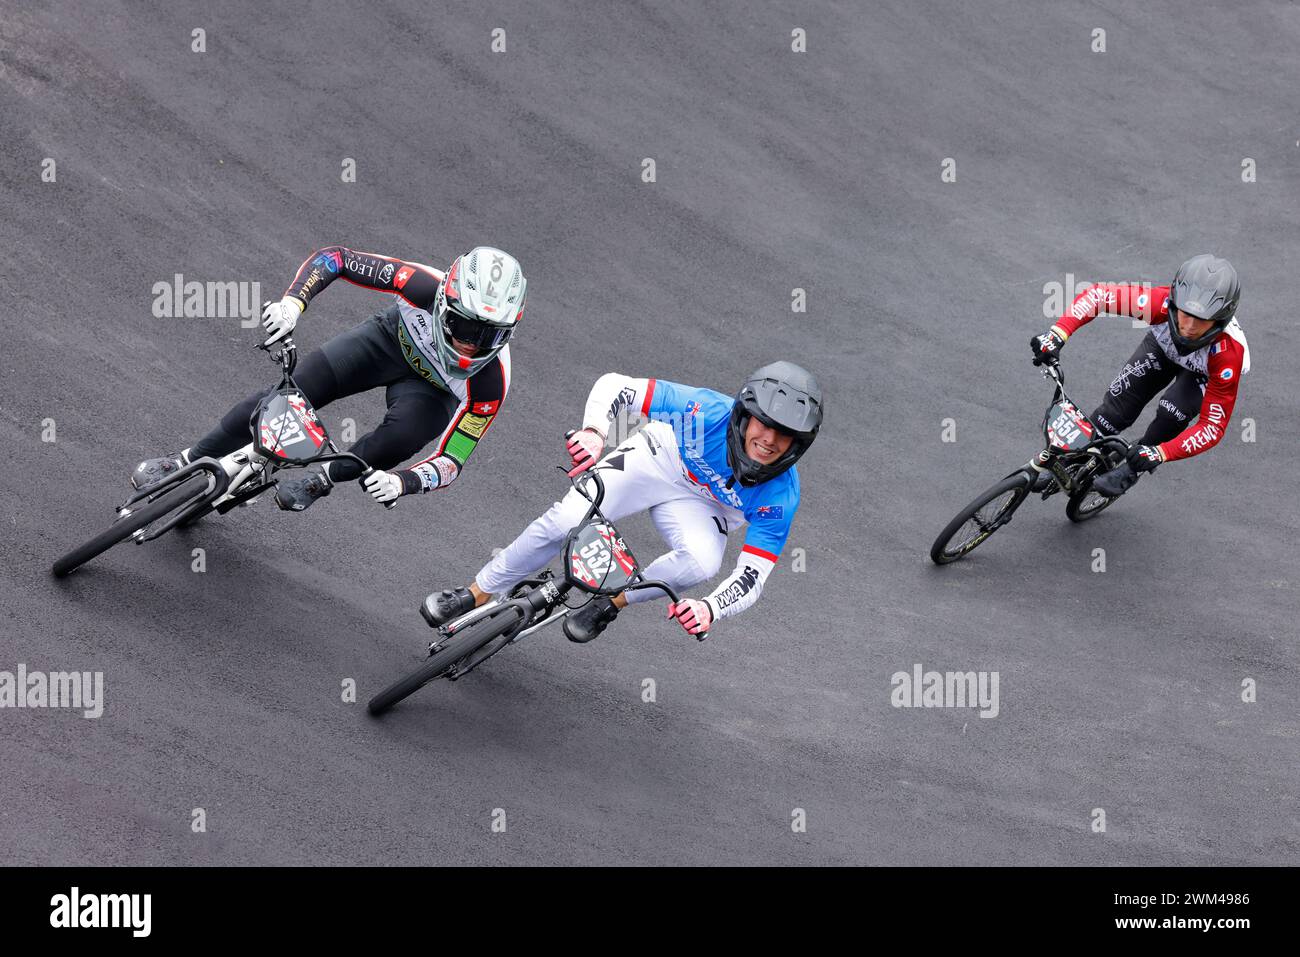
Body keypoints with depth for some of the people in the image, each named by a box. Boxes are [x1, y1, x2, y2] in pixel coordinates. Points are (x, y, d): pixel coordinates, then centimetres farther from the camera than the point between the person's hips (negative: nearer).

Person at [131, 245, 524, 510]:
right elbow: (334, 257, -30)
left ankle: (322, 478, -4)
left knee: (404, 433, -34)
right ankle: (190, 460, 12)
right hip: (394, 335, 1)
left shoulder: (492, 380, -38)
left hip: (433, 390, -1)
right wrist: (292, 303, -46)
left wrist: (401, 482, -48)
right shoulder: (427, 286, -38)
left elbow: (453, 459, -29)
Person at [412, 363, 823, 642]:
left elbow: (753, 576, -30)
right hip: (658, 457, 0)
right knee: (566, 520, -21)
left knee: (703, 562, -34)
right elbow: (615, 385, -29)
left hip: (700, 505, 1)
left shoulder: (780, 496, -31)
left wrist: (710, 608, -50)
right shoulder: (709, 410, -35)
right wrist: (592, 430, -49)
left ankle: (611, 603, -7)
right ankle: (477, 594, 2)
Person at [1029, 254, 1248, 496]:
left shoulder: (1229, 355, -43)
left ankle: (1130, 471, 0)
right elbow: (1098, 294, -31)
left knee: (1174, 412, -27)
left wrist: (1160, 453, -50)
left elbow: (1213, 426, -37)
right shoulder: (1160, 303, -41)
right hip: (1163, 346, 2)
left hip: (1205, 373, -2)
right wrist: (1058, 334, -44)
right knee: (1117, 406, -7)